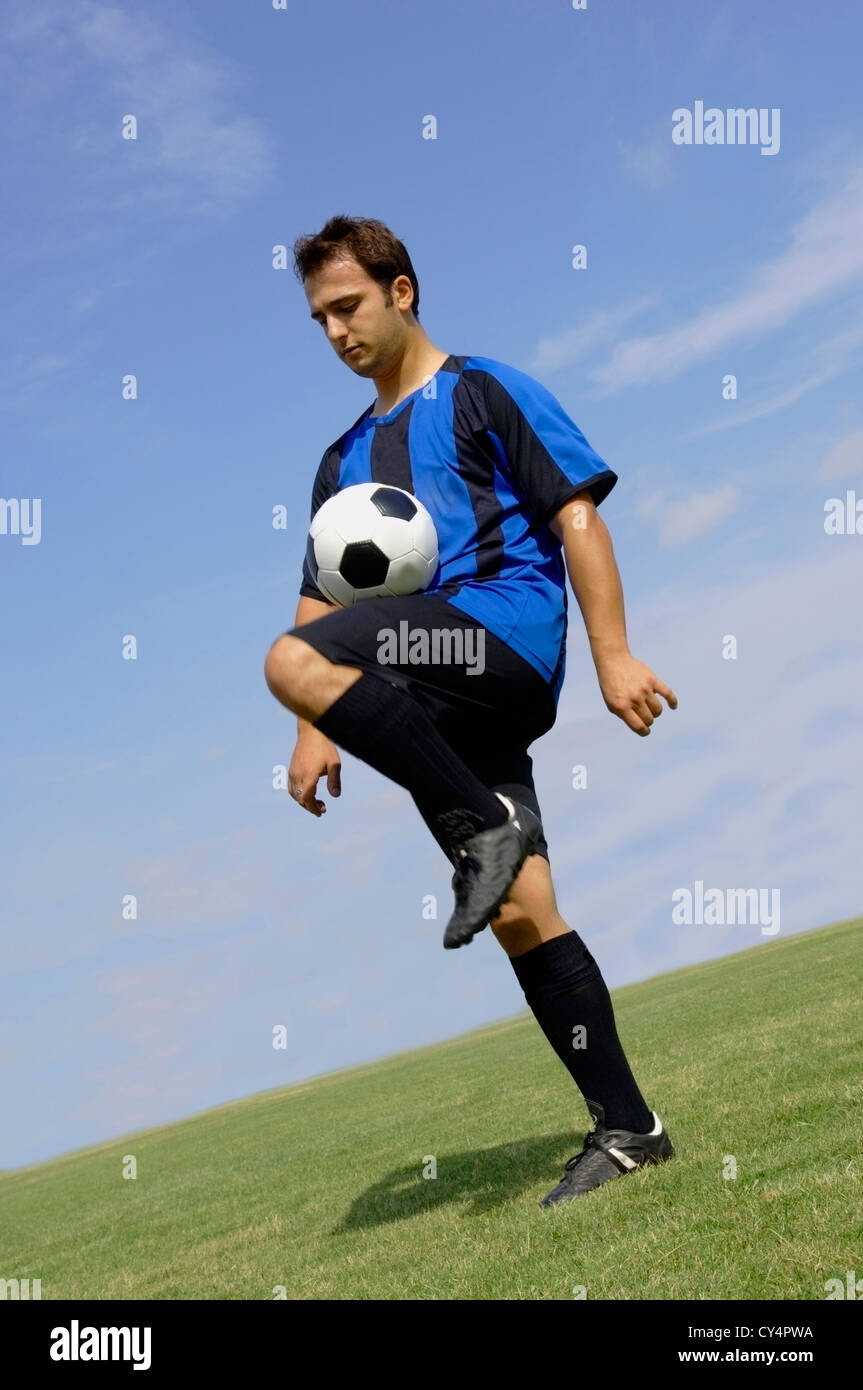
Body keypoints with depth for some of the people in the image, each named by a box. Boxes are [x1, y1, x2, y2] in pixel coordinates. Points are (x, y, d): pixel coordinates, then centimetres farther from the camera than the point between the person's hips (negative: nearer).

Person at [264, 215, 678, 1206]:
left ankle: (486, 828, -19)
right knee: (518, 912, 0)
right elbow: (324, 601, 22)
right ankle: (627, 1131, 7)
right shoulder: (344, 459, 26)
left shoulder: (485, 392, 7)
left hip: (506, 628, -6)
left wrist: (613, 657, -11)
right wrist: (317, 734, 10)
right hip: (433, 704, 6)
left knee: (291, 663, -28)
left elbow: (577, 513, -2)